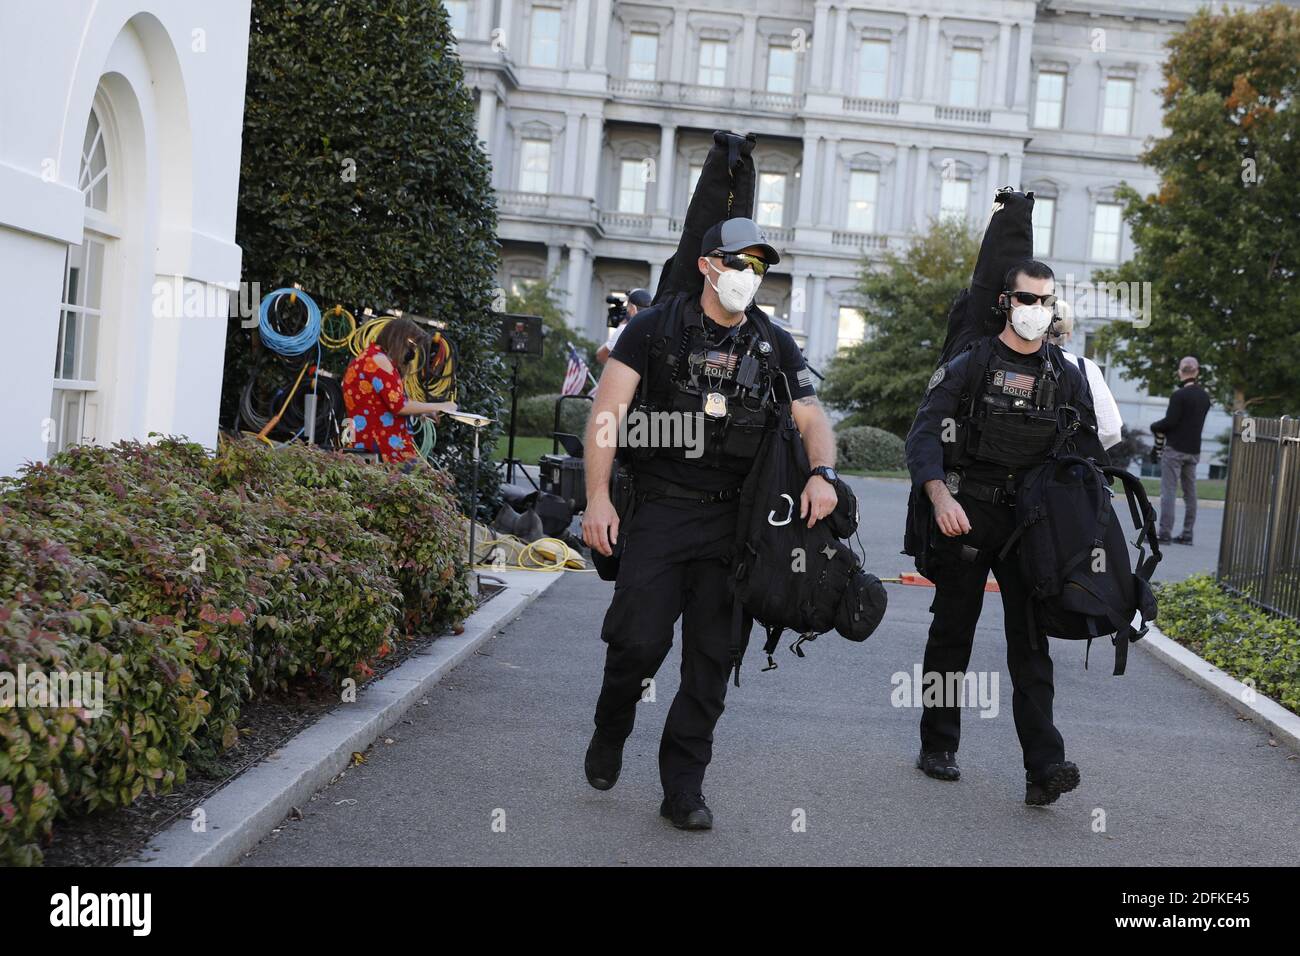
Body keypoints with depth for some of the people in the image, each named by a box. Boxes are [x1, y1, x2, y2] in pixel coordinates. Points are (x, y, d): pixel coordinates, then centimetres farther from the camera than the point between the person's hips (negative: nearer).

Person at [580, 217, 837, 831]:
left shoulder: (774, 346, 10)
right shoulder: (658, 326, 0)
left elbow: (812, 417, 8)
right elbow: (608, 411, -4)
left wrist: (822, 473, -15)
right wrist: (598, 498, -12)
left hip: (736, 519, 3)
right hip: (661, 510, -3)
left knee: (712, 656, 3)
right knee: (639, 639, -11)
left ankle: (683, 788, 14)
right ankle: (610, 733, 21)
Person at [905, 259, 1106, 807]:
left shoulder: (1067, 375, 9)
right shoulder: (969, 365, -2)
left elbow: (1087, 448, 15)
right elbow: (924, 434, -10)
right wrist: (939, 496, -27)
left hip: (1030, 520, 2)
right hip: (965, 515, -2)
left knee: (1030, 642, -6)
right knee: (953, 632, 8)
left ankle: (1044, 767, -13)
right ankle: (937, 746, 21)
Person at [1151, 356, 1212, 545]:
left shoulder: (1180, 395, -14)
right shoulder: (1204, 397, 10)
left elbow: (1170, 421, -17)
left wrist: (1154, 427, 2)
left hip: (1175, 449, -7)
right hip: (1194, 449, 7)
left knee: (1169, 491, -6)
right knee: (1190, 492, 10)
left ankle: (1165, 533, -10)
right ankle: (1187, 534, 12)